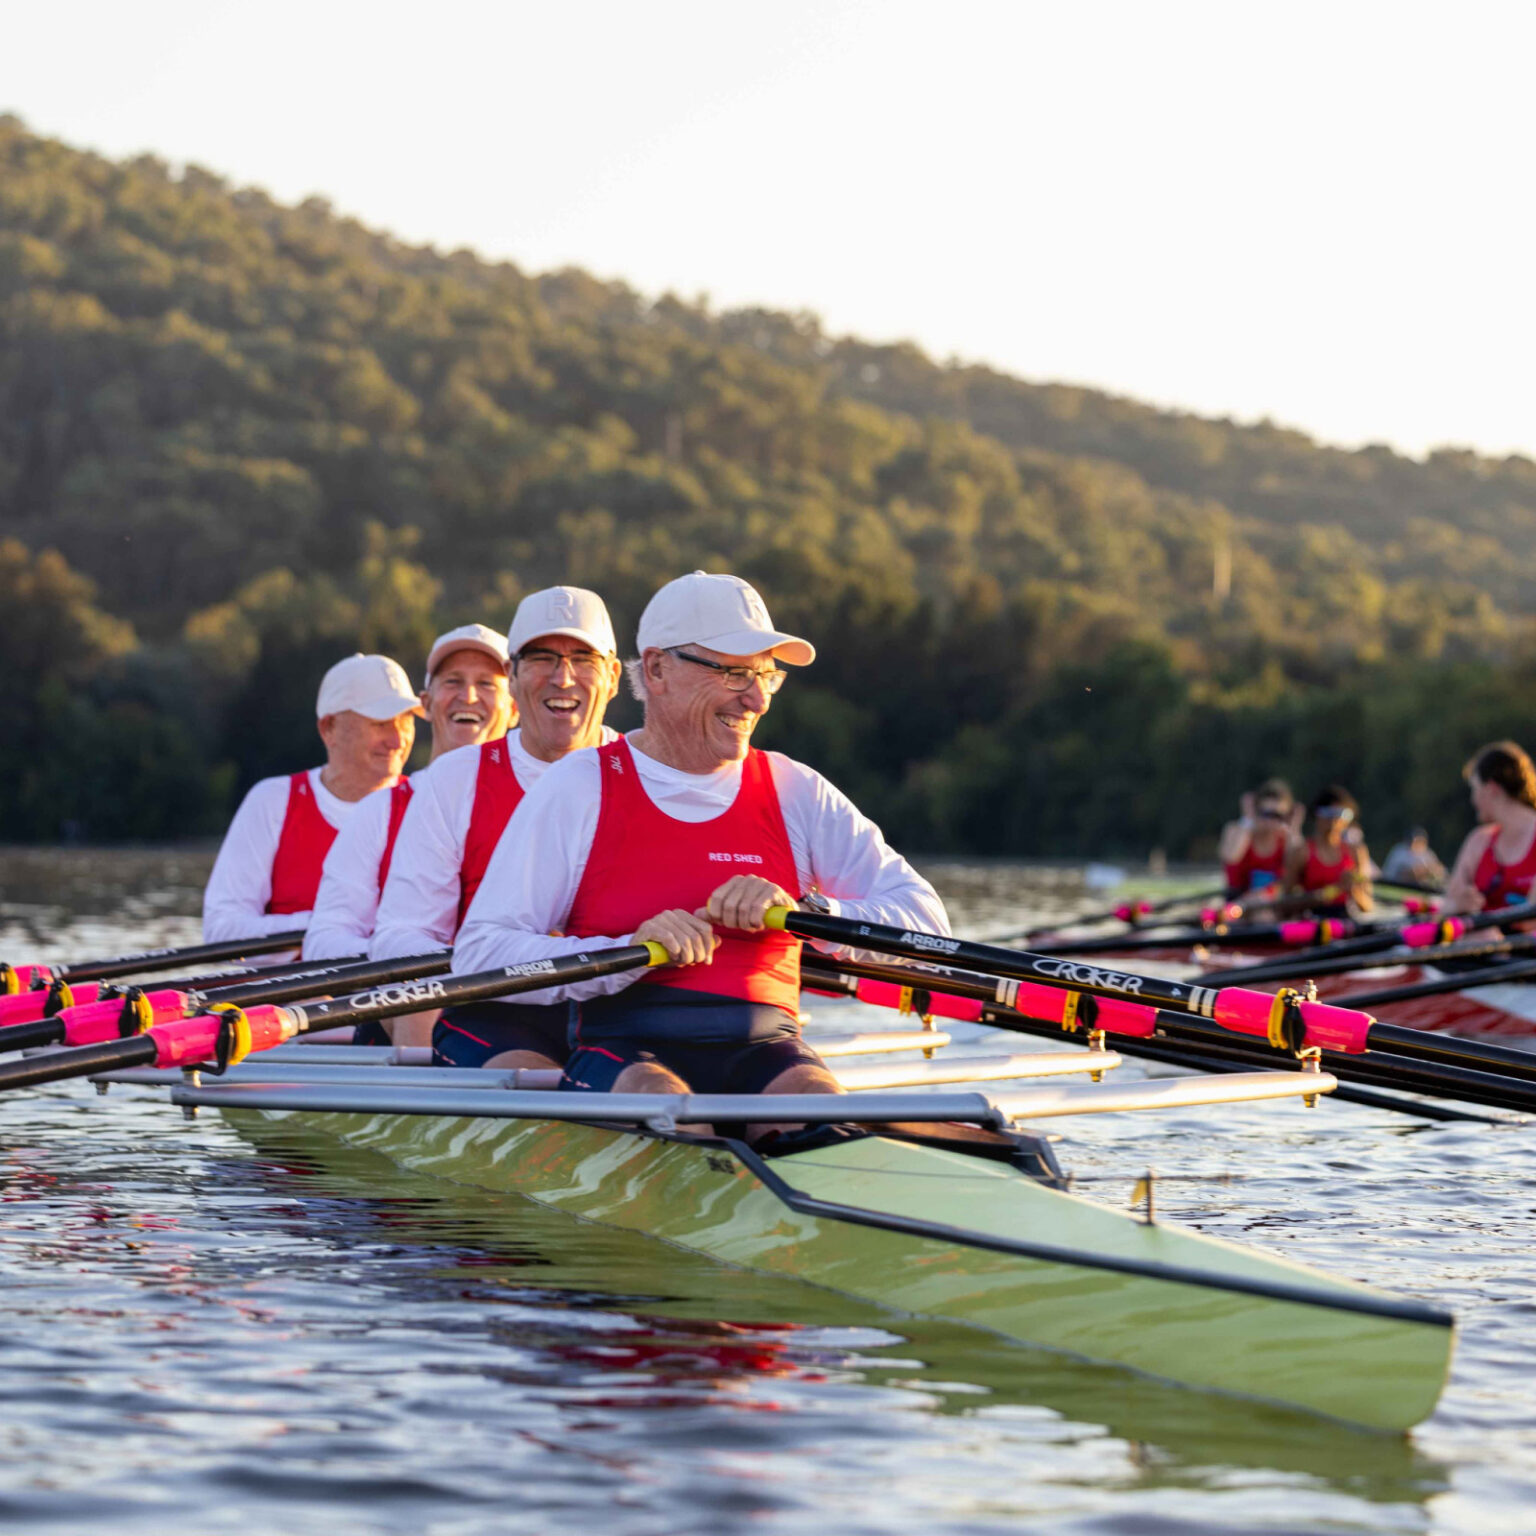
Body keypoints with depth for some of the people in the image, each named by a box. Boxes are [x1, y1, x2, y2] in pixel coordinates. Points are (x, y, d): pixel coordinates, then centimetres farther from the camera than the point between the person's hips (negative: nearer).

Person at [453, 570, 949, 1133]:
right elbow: (480, 955, -4)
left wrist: (802, 911, -11)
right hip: (623, 1051, -2)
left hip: (763, 1048, 2)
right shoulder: (578, 787, 5)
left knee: (815, 1096, -32)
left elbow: (926, 922, 7)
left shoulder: (796, 792, 13)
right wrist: (634, 951, -17)